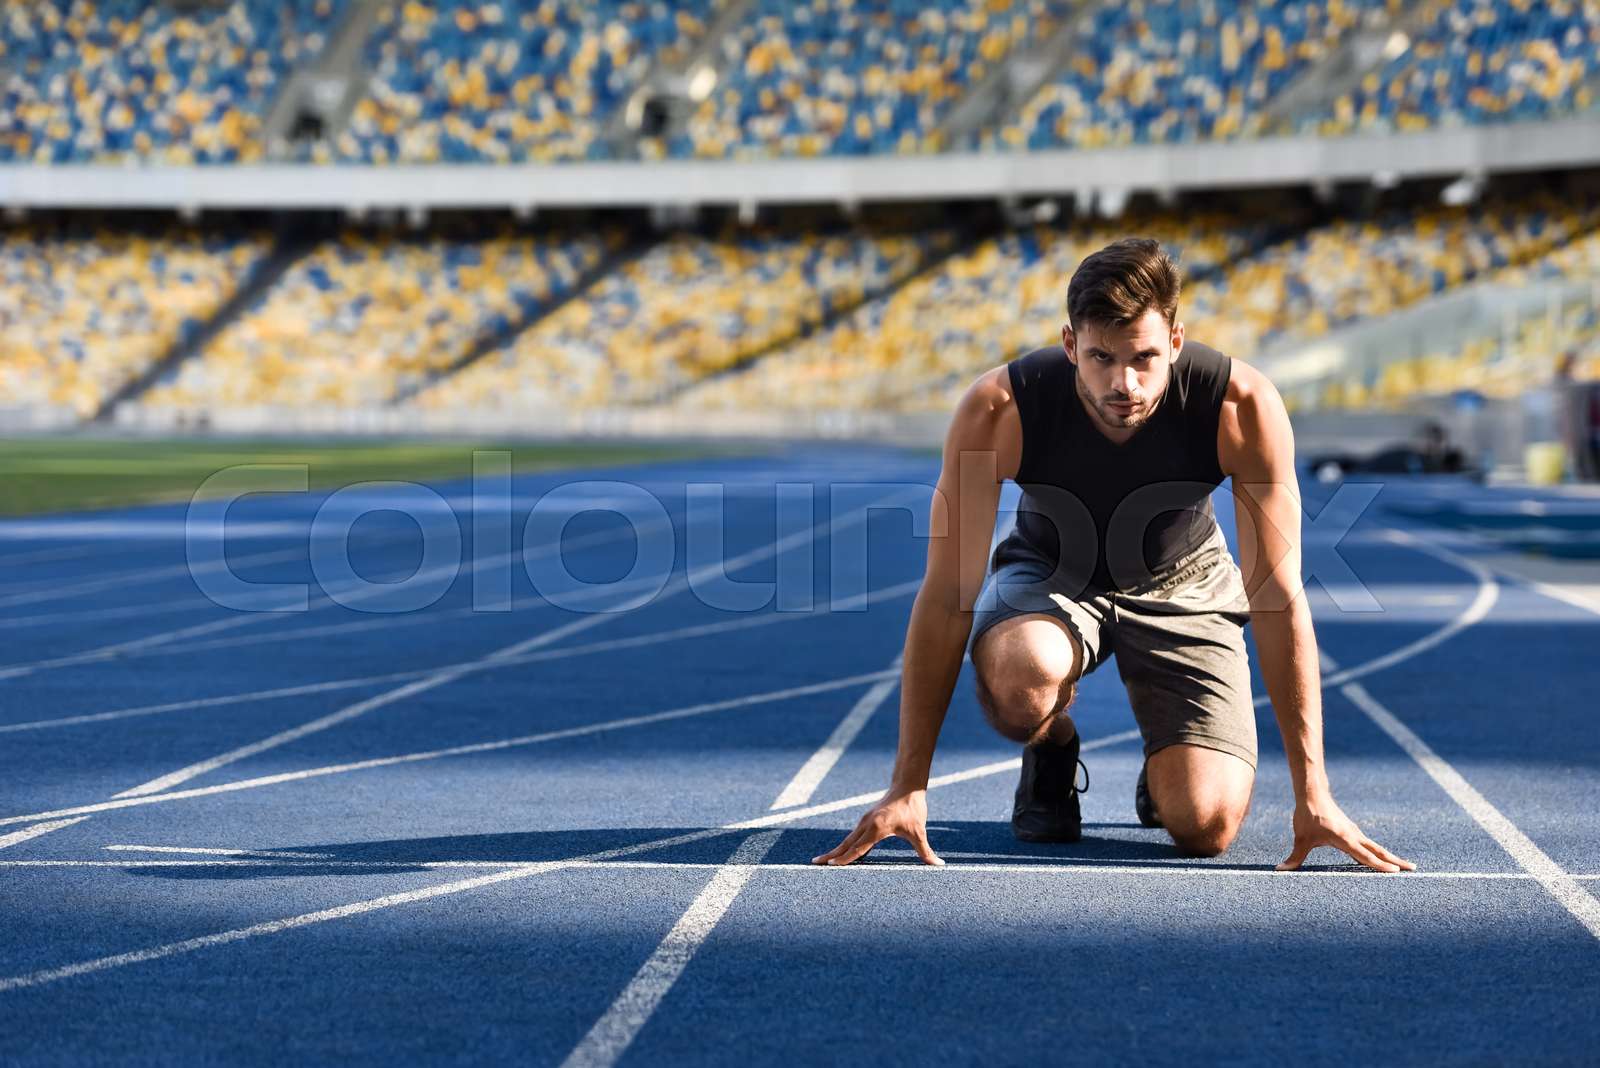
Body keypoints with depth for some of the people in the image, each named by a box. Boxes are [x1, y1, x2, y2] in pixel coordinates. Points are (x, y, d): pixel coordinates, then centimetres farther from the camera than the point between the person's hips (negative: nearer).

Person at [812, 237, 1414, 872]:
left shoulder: (1244, 408, -30)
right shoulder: (998, 410, -31)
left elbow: (1280, 599, -26)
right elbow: (947, 596, -27)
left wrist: (1312, 795, -27)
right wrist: (908, 788, -30)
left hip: (1181, 582, 0)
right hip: (1051, 573, 0)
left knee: (1205, 826, -19)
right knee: (1016, 679, -38)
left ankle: (1165, 764, 20)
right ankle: (1052, 753, 1)